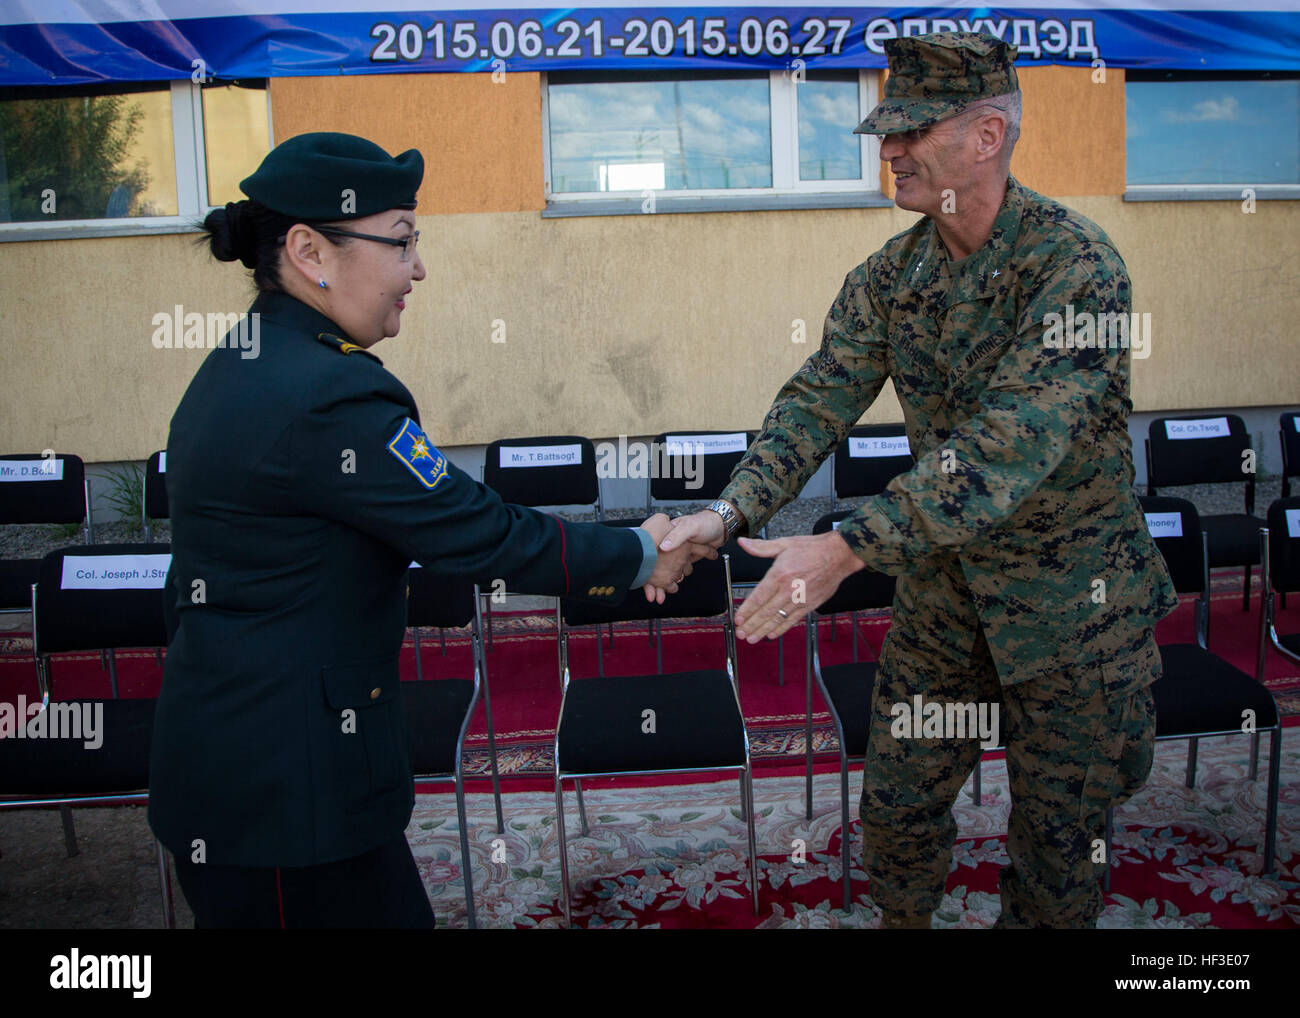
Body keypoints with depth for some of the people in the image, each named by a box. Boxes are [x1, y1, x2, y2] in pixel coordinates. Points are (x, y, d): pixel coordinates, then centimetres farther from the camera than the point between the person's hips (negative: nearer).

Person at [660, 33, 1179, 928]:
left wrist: (847, 549, -39)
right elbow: (818, 404, -9)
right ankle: (902, 922, 44)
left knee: (1059, 838, 13)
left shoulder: (1078, 264, -23)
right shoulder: (889, 276, -3)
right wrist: (730, 512, -25)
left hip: (1074, 606, -5)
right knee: (898, 805, 17)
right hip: (943, 592, 5)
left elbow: (1009, 445, -33)